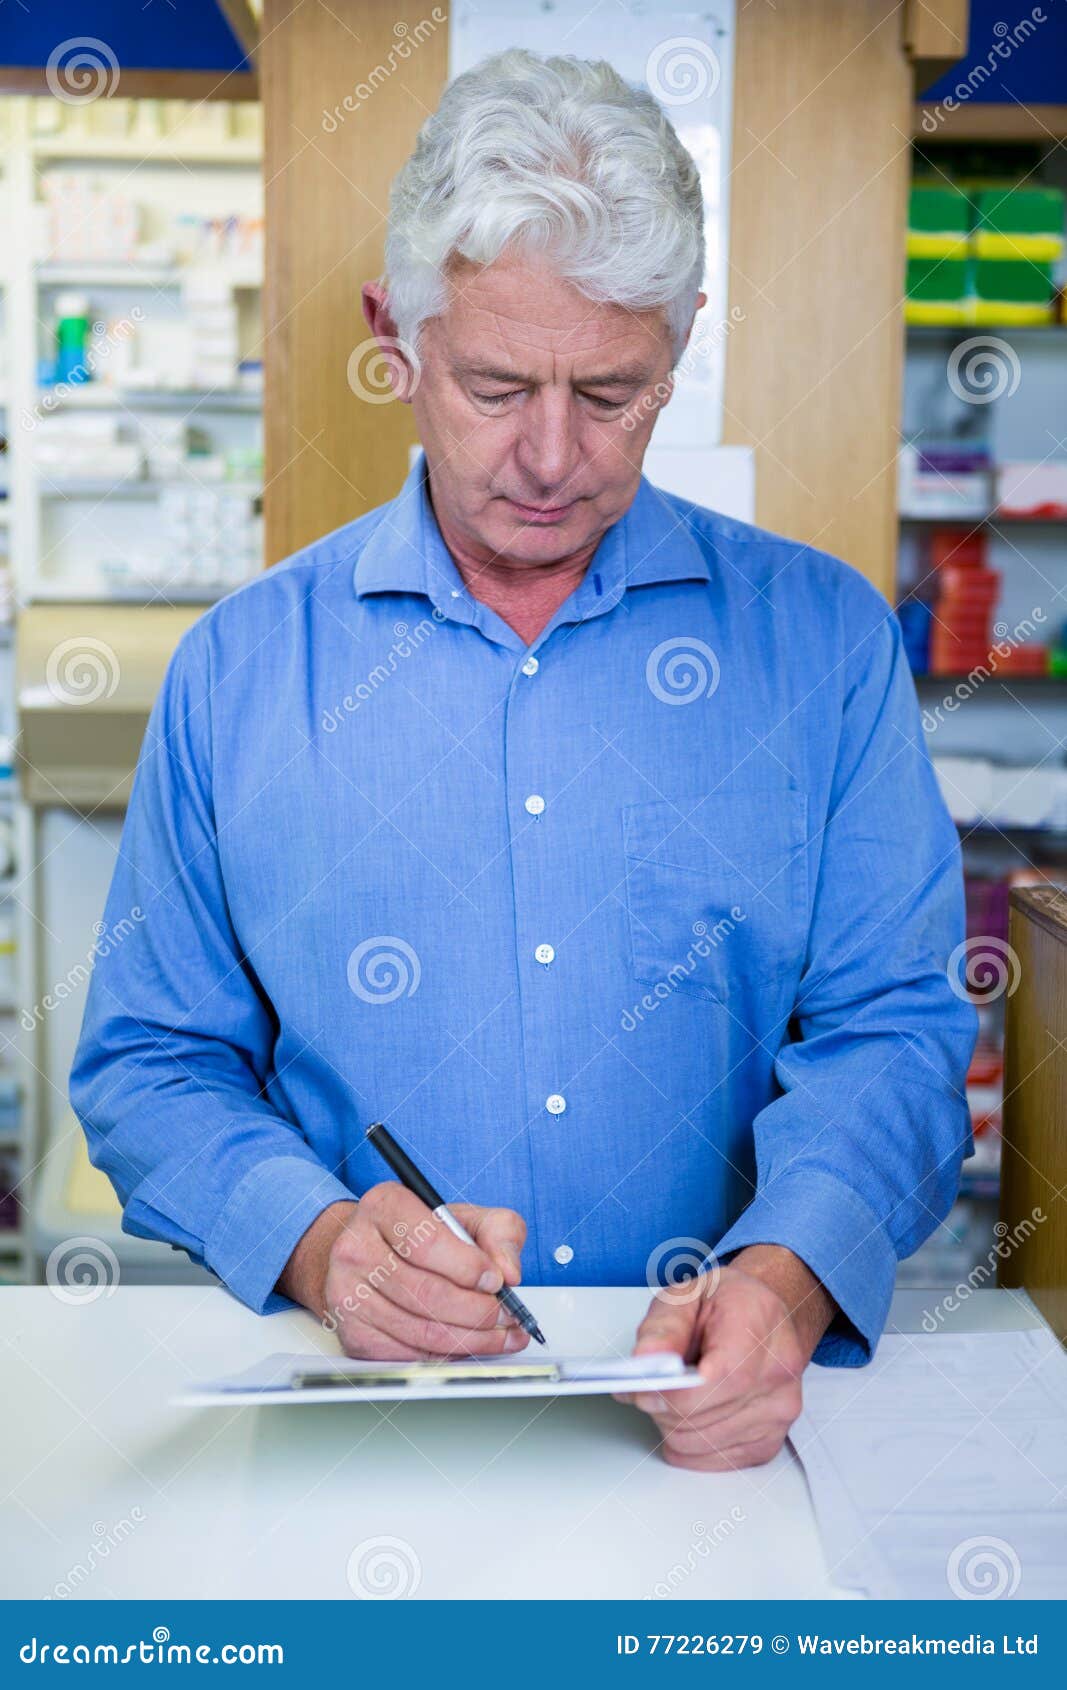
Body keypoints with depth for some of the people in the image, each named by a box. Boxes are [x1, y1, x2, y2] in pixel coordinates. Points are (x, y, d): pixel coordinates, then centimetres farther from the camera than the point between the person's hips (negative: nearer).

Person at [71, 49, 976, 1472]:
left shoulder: (825, 638, 4)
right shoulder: (238, 669, 4)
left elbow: (892, 1030, 1)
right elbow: (150, 1063, 7)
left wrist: (788, 1276, -18)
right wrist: (318, 1239, -13)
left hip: (729, 1412, 0)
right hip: (359, 1409, 1)